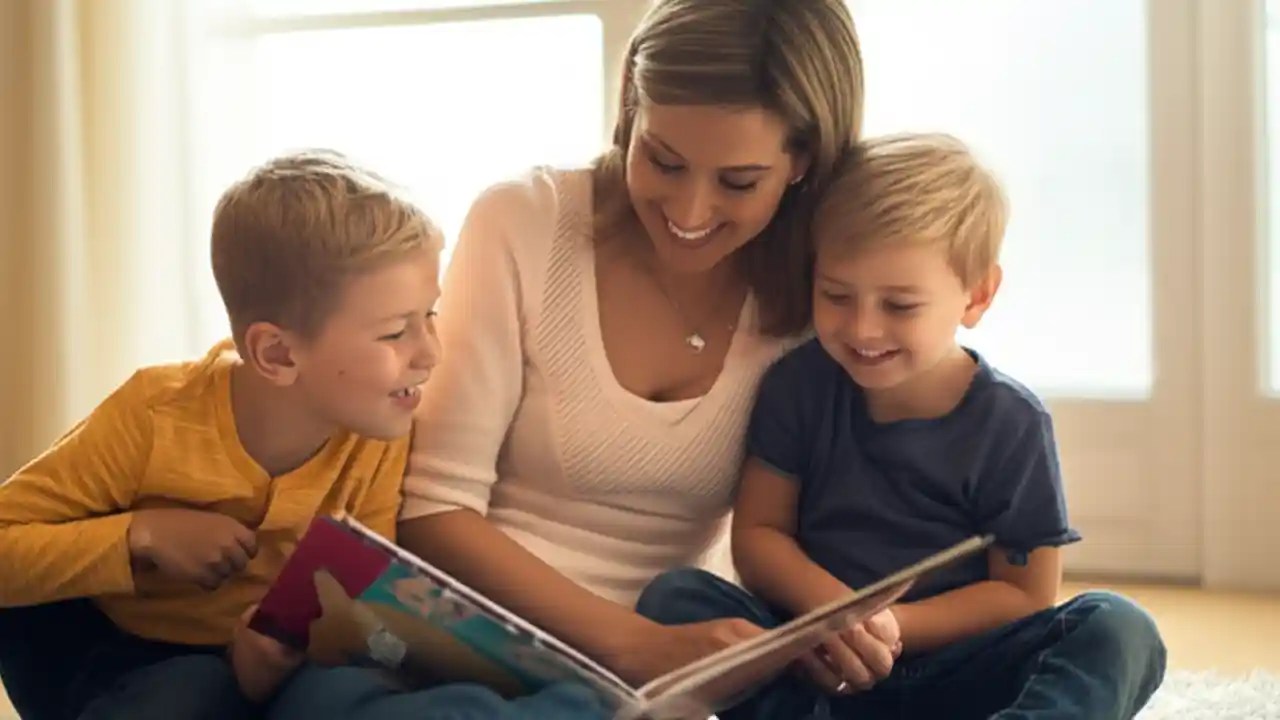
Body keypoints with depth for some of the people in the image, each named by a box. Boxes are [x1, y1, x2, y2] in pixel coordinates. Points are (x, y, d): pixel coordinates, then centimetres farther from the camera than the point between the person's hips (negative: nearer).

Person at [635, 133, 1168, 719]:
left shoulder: (1011, 424, -5)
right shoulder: (799, 385, 0)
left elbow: (1025, 594, -4)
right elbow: (757, 533, 1)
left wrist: (889, 625, -17)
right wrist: (830, 608, -20)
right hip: (815, 671, 2)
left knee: (1120, 632, -27)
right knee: (673, 597, -20)